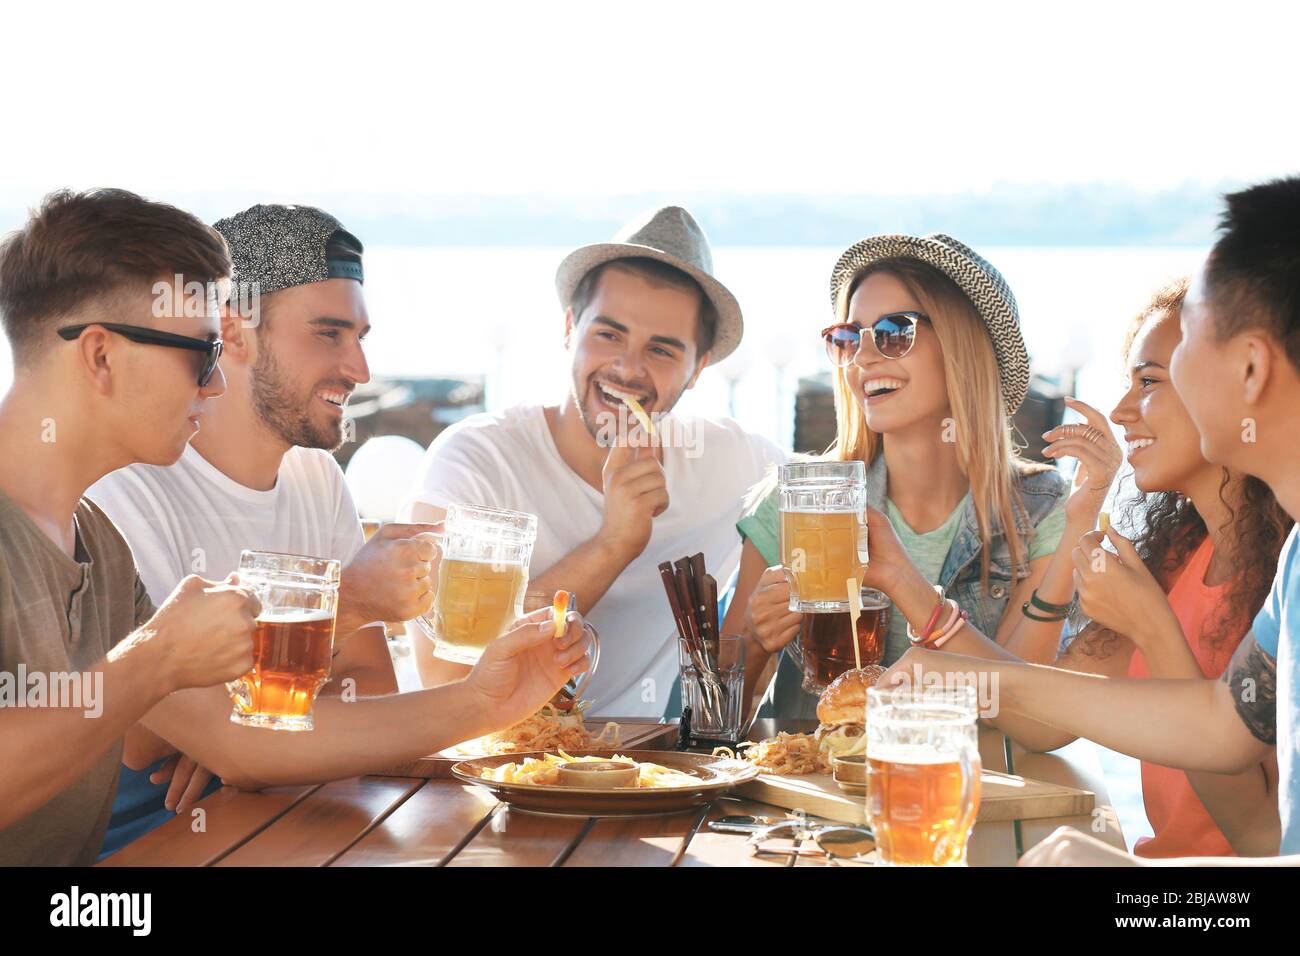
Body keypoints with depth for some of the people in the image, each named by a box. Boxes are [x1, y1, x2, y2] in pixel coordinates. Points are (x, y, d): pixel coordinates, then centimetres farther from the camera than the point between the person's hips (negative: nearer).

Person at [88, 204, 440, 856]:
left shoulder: (317, 478, 9)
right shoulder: (127, 489, -14)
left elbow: (372, 684, 6)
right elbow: (140, 739, -20)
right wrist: (345, 602, -23)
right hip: (139, 845, -7)